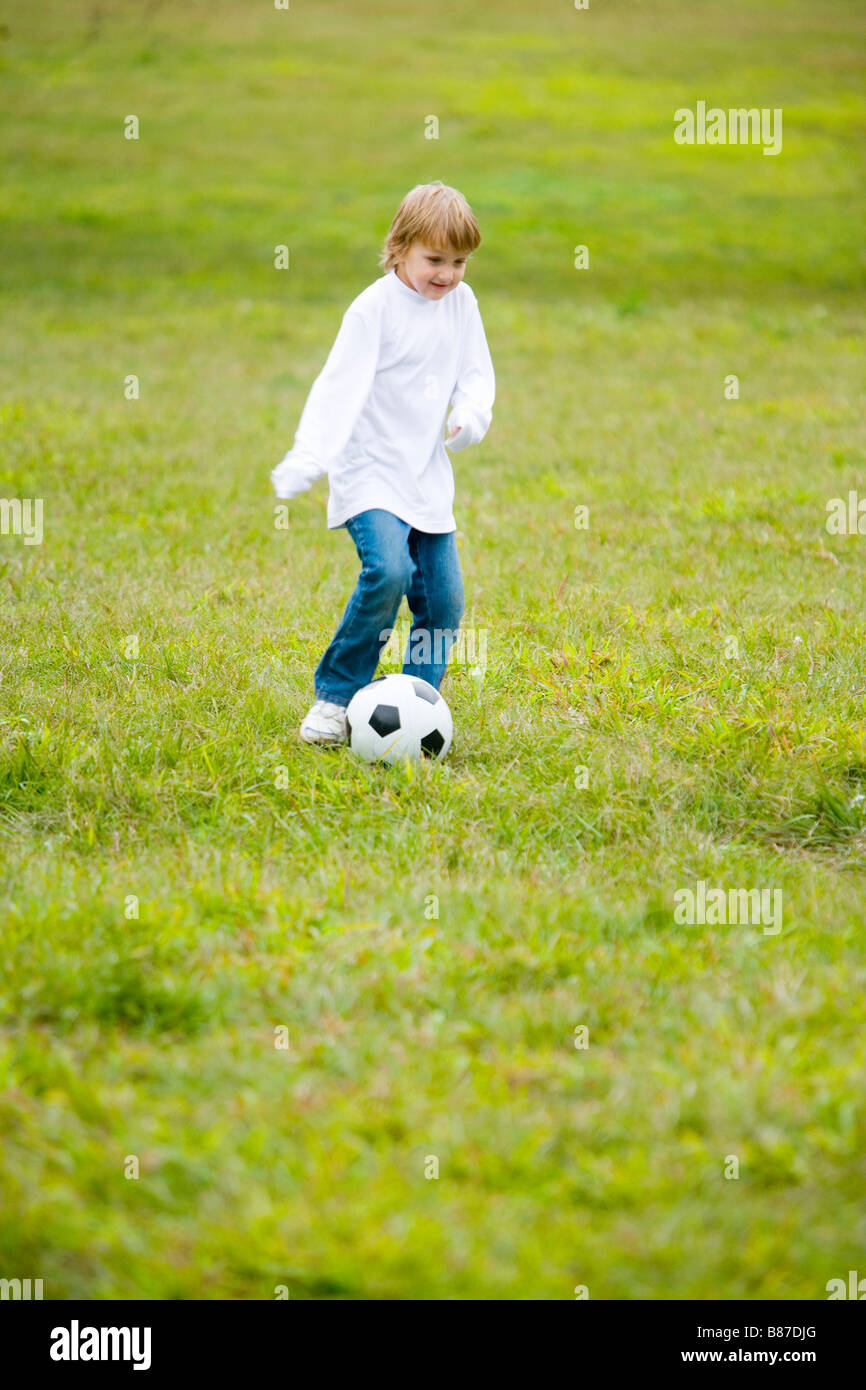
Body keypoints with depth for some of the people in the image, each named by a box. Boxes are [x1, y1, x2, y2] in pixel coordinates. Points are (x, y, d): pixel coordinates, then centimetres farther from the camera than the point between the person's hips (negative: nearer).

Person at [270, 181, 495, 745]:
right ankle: (336, 698, -11)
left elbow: (476, 373, 14)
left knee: (444, 597, -1)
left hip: (429, 476, 6)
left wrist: (472, 413, -9)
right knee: (388, 571, -26)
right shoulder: (375, 307, -12)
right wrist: (309, 457, -30)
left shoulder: (461, 303, 6)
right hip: (370, 471, -6)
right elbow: (339, 385, -18)